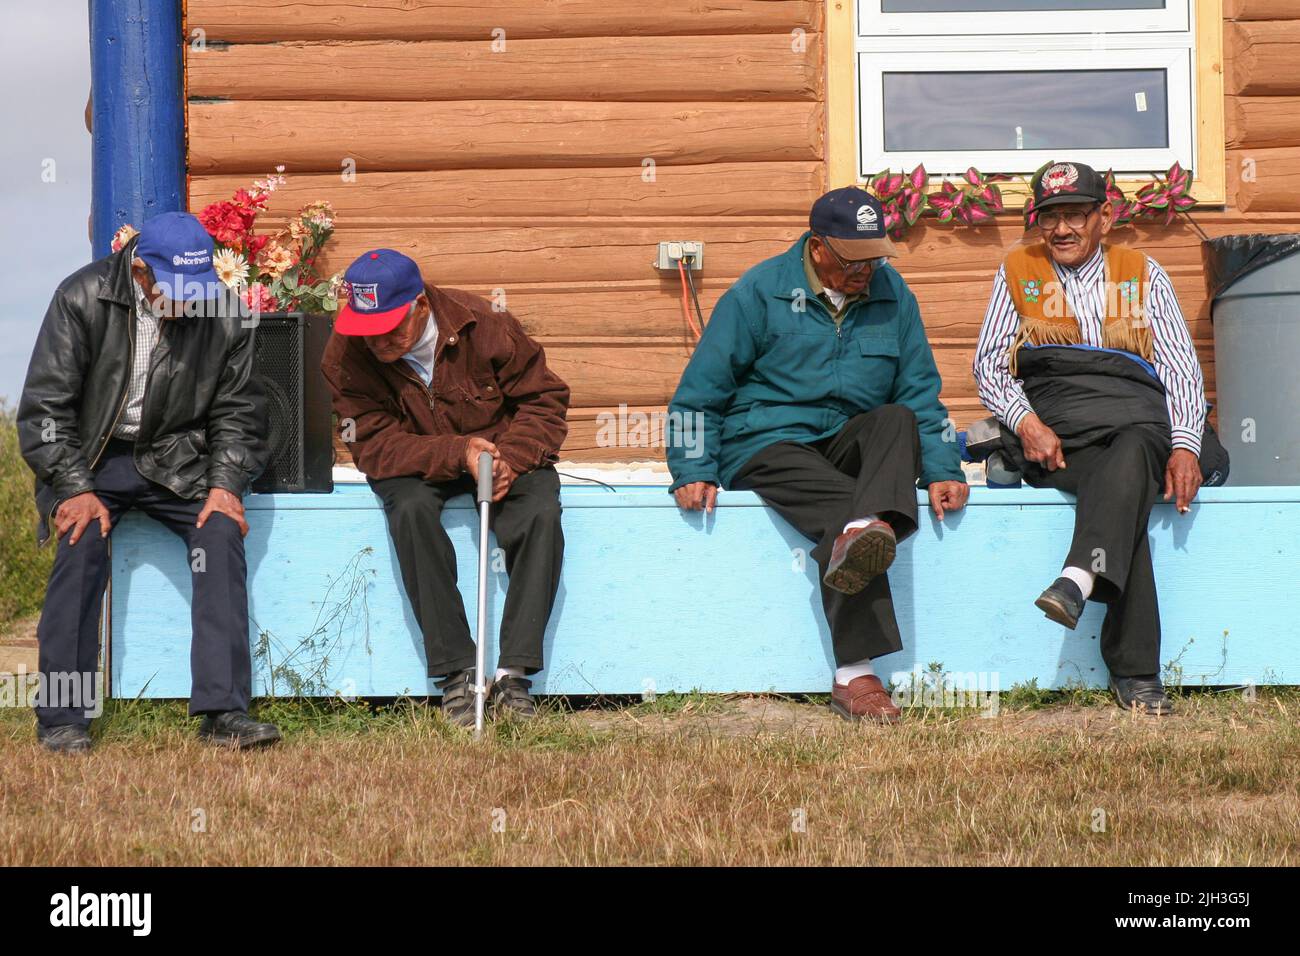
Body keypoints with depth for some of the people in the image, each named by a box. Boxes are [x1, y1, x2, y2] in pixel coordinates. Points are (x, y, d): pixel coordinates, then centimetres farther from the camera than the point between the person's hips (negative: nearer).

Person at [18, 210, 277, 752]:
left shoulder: (221, 316, -5)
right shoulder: (83, 299, -11)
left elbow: (238, 413, 6)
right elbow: (44, 407, -10)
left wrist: (226, 484, -9)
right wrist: (75, 489, -19)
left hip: (174, 458, 2)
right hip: (90, 457, -2)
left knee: (222, 531, -22)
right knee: (83, 540, -27)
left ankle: (223, 712, -21)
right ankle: (62, 718, -18)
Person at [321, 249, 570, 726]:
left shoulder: (483, 325, -19)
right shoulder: (346, 356, -18)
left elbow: (544, 399, -9)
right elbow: (376, 446, -20)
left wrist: (511, 458, -26)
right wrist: (458, 453, -33)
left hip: (502, 452, 0)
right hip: (412, 466, 0)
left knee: (541, 513, -29)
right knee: (411, 508, -34)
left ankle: (513, 675, -29)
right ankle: (455, 672, -32)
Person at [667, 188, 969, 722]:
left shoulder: (892, 295, 9)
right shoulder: (760, 292, -2)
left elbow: (920, 392, 14)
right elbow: (699, 391, 0)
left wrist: (940, 472, 0)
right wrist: (693, 472, -11)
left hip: (849, 443, 4)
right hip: (767, 443, -4)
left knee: (899, 420, -31)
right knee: (842, 508, -34)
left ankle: (871, 529, -61)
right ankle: (853, 675, -47)